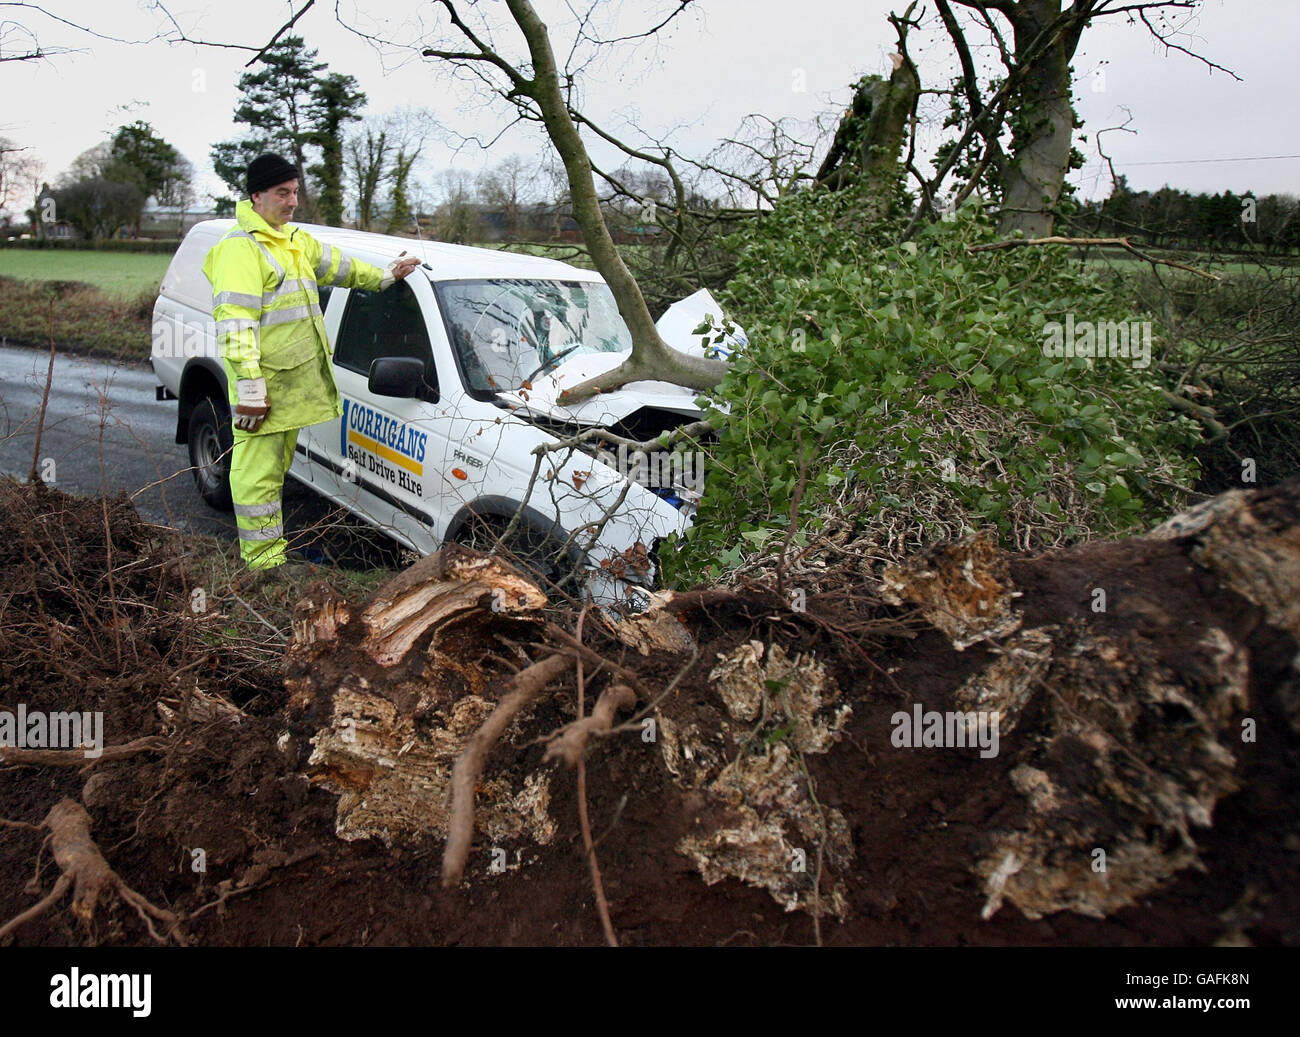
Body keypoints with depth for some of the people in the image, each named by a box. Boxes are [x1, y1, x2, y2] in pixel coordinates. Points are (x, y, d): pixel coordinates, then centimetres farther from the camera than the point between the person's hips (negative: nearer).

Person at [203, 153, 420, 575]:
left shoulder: (294, 239, 17)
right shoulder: (240, 247, -14)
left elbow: (335, 264, 35)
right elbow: (235, 323, -20)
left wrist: (384, 276, 41)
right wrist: (250, 387, -25)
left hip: (294, 380, 10)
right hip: (262, 384, -10)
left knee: (277, 466, 17)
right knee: (258, 472, -4)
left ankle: (272, 544, 28)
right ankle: (263, 559, 1)